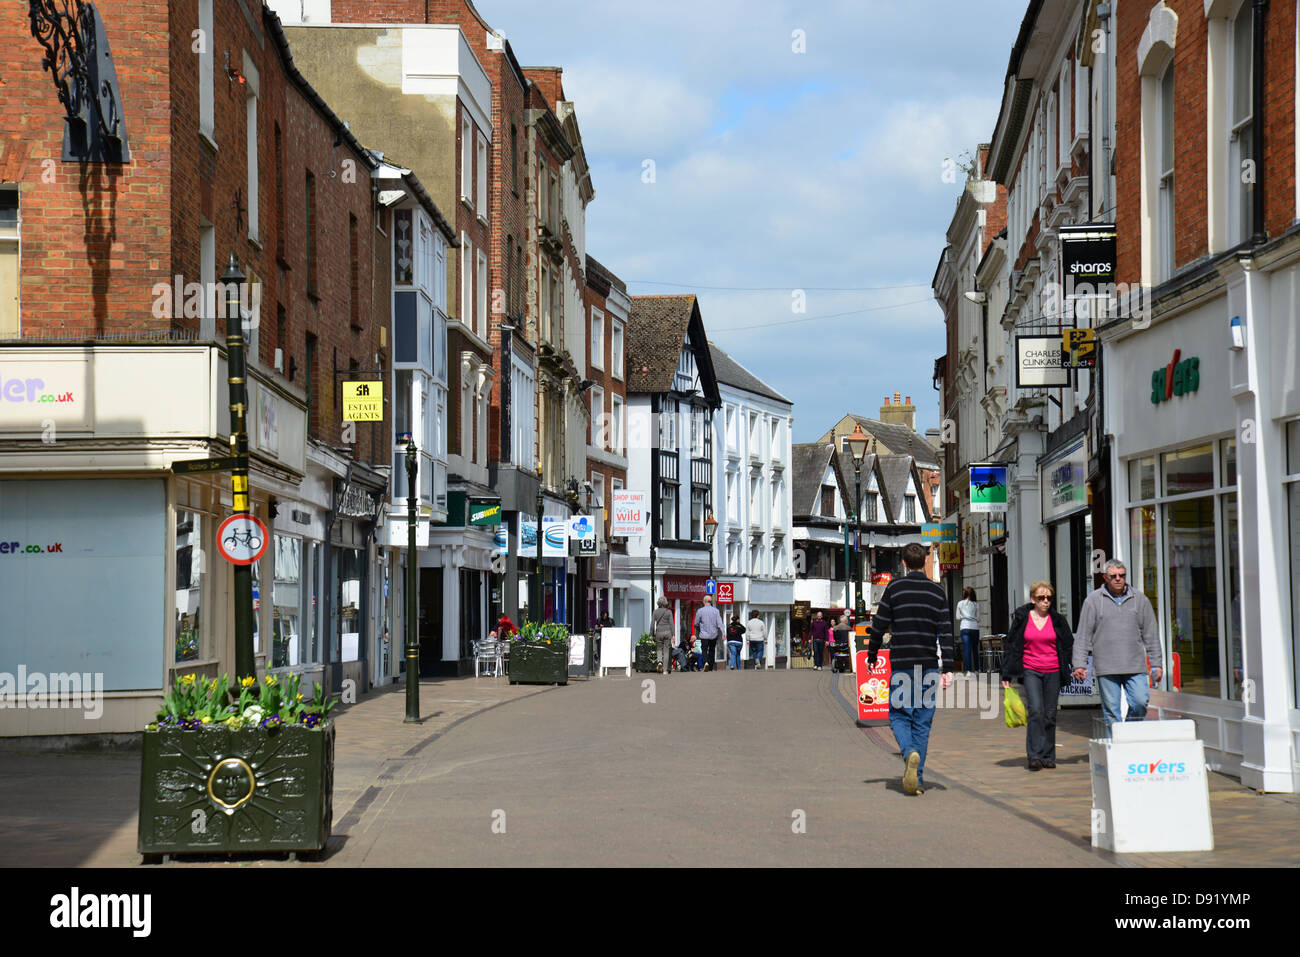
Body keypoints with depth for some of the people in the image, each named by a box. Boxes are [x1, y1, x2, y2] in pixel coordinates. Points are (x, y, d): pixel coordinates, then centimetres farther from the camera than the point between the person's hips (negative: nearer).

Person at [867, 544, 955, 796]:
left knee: (899, 716, 7)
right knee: (922, 722, 7)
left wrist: (871, 655, 13)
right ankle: (918, 779, 6)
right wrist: (948, 669, -2)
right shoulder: (937, 592, 5)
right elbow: (946, 632, 0)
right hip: (928, 666, 2)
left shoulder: (894, 588, -1)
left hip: (900, 665, -2)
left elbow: (879, 625, 0)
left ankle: (910, 753, -23)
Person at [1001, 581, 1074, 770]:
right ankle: (1034, 755, -15)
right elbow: (1010, 645, 8)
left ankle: (1048, 756, 15)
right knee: (1035, 711, -16)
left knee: (1050, 715, 5)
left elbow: (1069, 646, 14)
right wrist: (1007, 675, 5)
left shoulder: (1058, 620, 6)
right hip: (1030, 671, -2)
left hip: (1053, 672, 2)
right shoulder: (1021, 618, 3)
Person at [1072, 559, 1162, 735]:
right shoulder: (1093, 600, 6)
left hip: (1135, 667, 1)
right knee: (1111, 711, -2)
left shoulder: (1140, 599, 11)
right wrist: (1080, 665, -1)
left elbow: (1151, 634, 14)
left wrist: (1157, 664, 10)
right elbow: (1083, 635, 6)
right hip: (1106, 668, -1)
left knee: (1140, 702, -11)